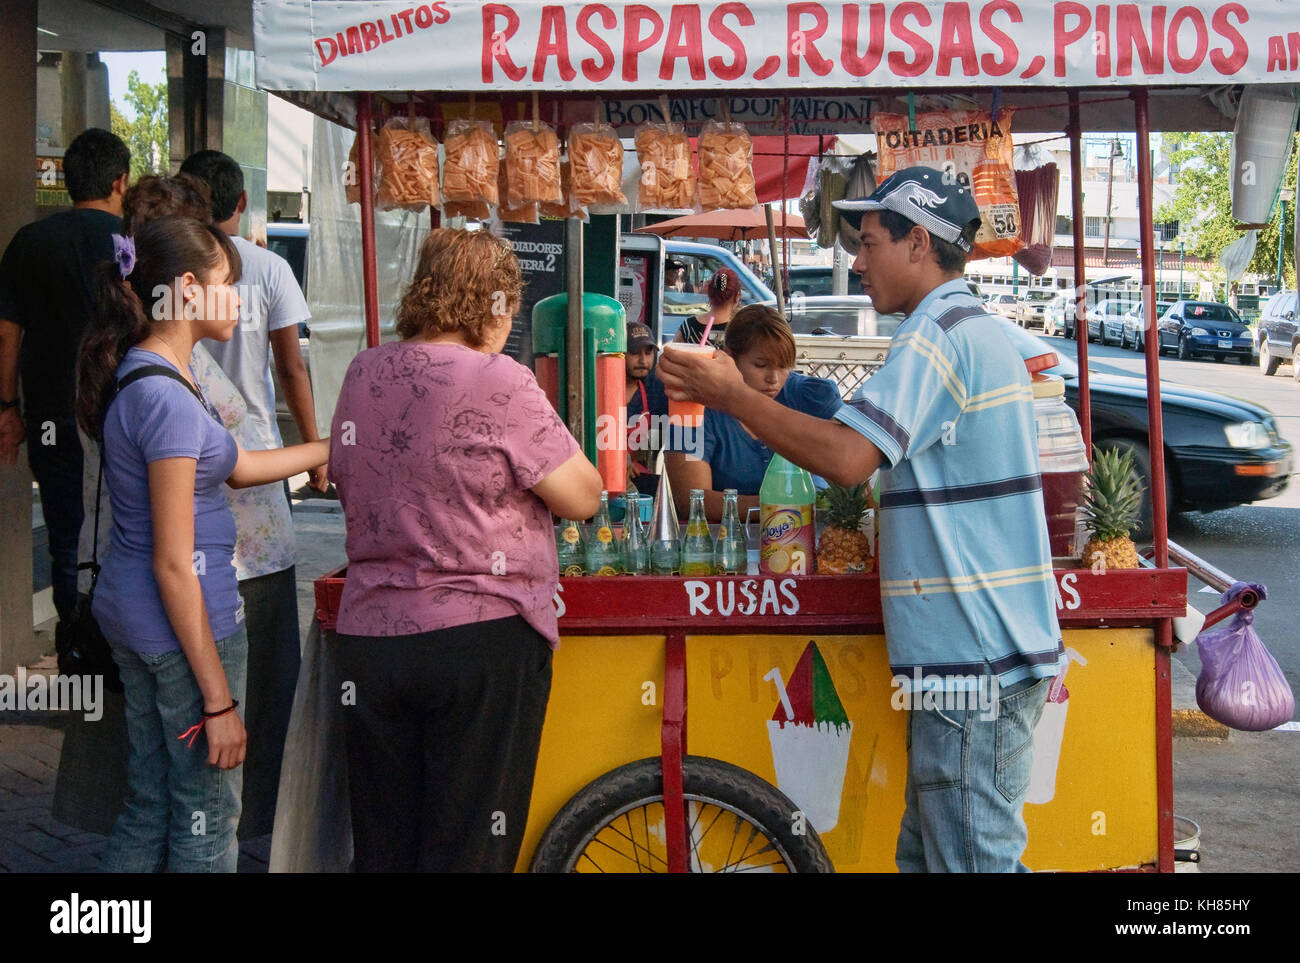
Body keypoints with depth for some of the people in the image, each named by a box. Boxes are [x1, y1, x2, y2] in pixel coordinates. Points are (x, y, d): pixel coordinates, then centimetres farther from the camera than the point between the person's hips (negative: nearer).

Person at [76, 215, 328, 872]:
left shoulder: (137, 377, 8)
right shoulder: (168, 397, -21)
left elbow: (236, 468, 20)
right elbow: (174, 564, -22)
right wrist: (218, 699, -19)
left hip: (128, 619, 10)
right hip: (186, 622, -10)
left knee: (149, 807, 19)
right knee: (206, 822, 4)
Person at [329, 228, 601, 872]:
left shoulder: (362, 374, 7)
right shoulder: (499, 382, -12)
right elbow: (583, 498, -8)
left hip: (367, 633, 6)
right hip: (480, 640, -6)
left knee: (383, 847, 13)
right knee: (468, 848, 4)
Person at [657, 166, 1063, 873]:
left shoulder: (937, 332, -14)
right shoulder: (980, 330, 20)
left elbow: (846, 456, -25)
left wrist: (731, 396, -15)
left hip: (975, 655, -11)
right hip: (989, 648, 11)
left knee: (970, 857, -5)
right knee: (926, 853, 16)